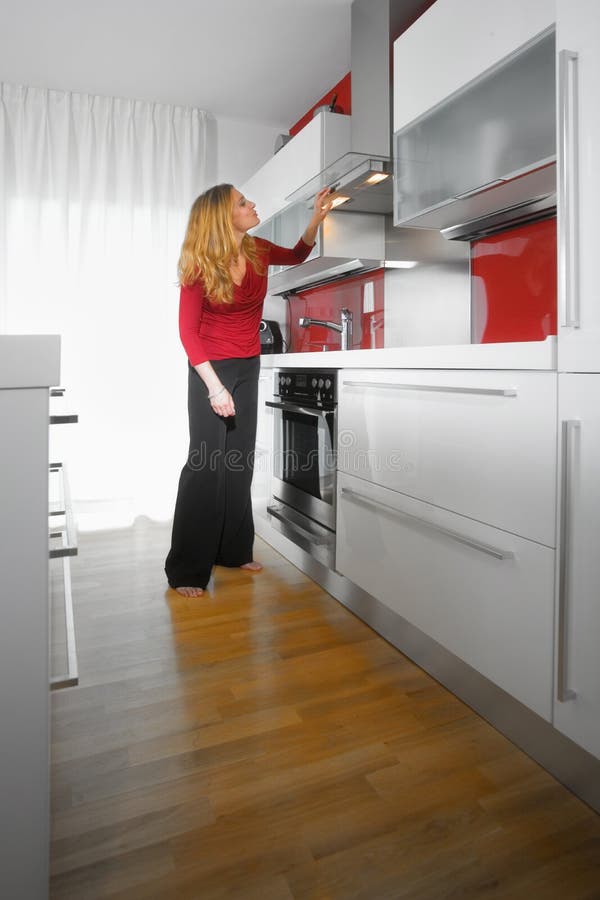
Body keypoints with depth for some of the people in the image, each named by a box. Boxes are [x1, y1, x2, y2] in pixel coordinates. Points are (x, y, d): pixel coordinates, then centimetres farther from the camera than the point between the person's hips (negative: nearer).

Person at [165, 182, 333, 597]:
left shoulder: (258, 251, -1)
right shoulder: (200, 267, -16)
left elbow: (296, 256, 21)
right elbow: (188, 330, -14)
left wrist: (317, 218, 5)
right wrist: (214, 386, -21)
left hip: (248, 368, 6)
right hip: (211, 370, -5)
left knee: (240, 461, 9)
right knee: (206, 463, -8)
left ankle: (234, 550, 22)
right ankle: (187, 570, 2)